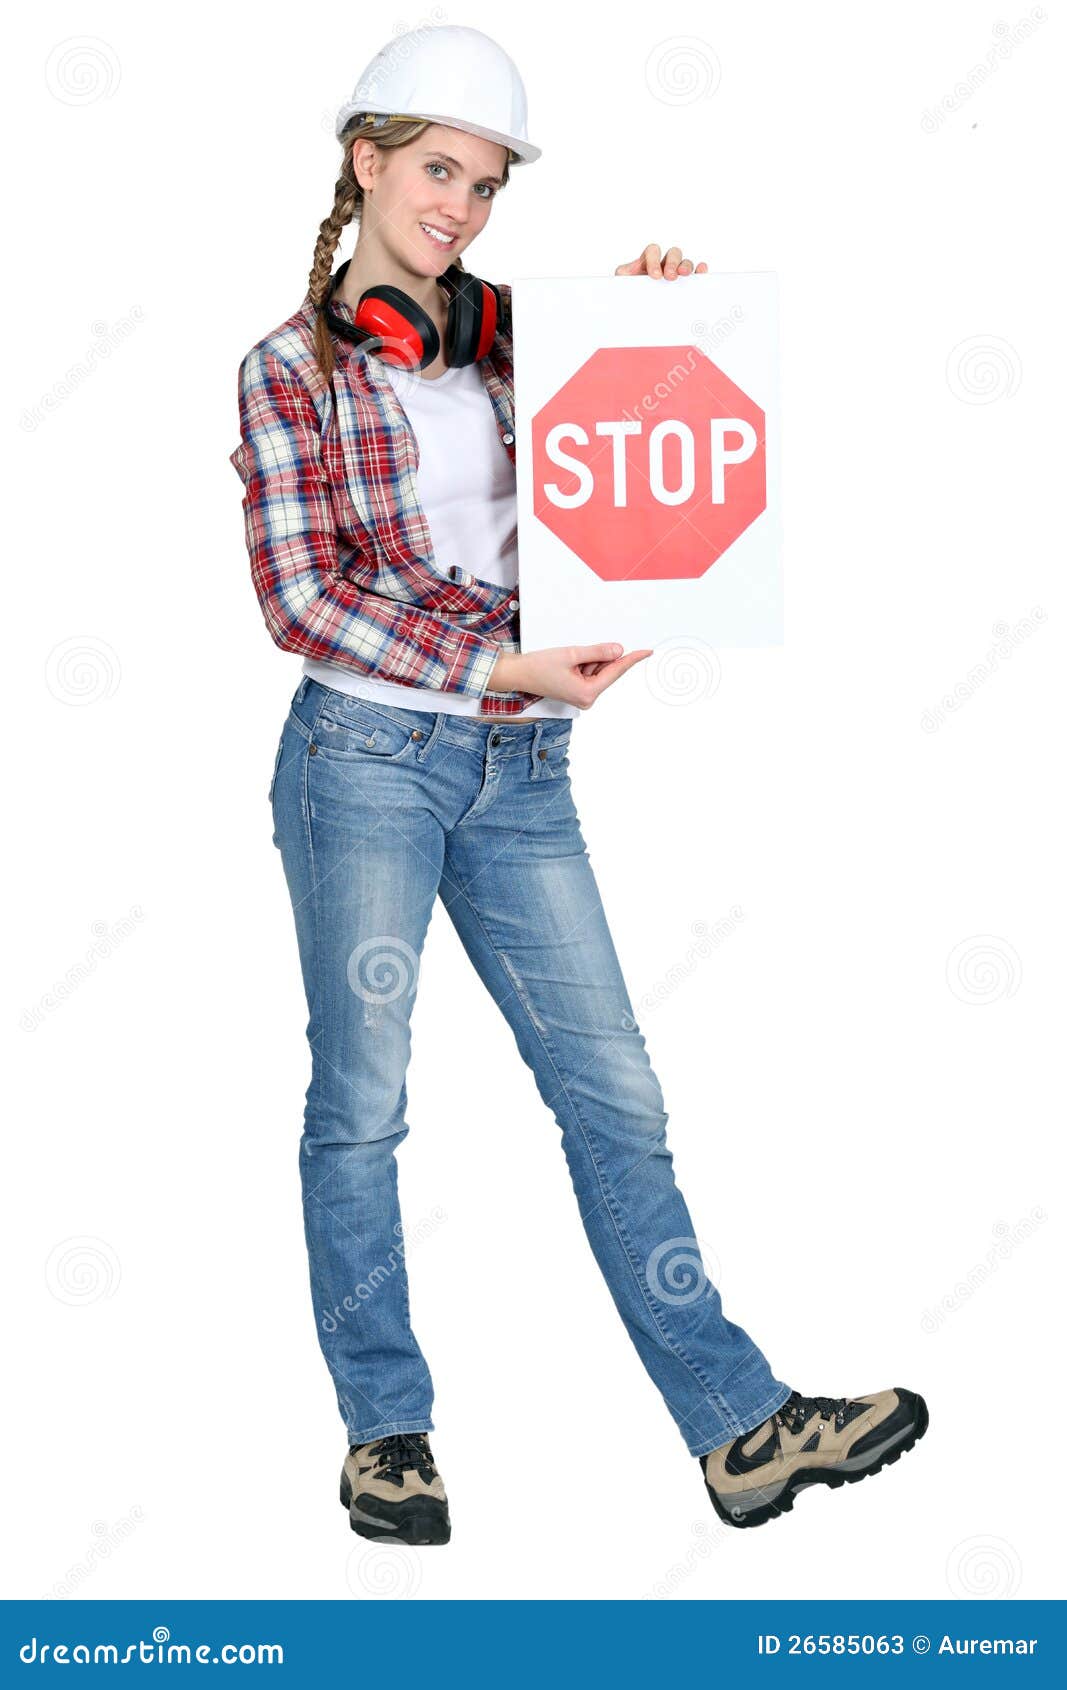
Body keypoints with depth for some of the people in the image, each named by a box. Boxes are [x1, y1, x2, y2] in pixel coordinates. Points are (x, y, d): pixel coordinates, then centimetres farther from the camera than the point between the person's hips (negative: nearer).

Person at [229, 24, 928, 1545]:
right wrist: (500, 669, -15)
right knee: (362, 1102, 5)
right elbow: (300, 598, -8)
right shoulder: (295, 366, -1)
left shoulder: (508, 335, 11)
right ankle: (386, 1427, 19)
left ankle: (741, 1425, 5)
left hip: (519, 769, 4)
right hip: (368, 753, -4)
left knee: (613, 1090, 3)